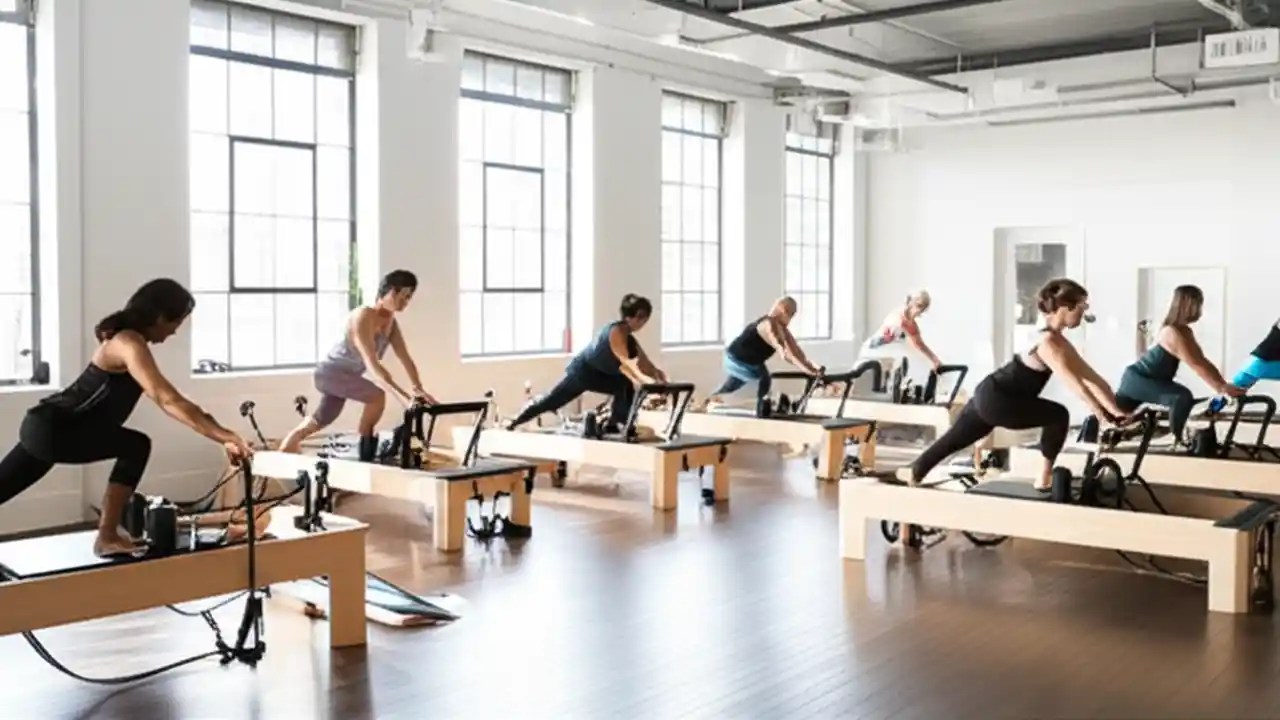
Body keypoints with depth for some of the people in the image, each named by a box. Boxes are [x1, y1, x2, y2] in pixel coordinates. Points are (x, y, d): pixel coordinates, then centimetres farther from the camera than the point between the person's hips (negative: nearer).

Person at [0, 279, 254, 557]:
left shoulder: (126, 339, 11)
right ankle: (108, 538, -5)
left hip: (44, 426, 10)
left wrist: (219, 434, 3)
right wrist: (226, 436, -30)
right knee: (136, 447, -10)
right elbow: (170, 402, -29)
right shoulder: (130, 344, -20)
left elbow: (168, 399, 10)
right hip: (51, 430, -10)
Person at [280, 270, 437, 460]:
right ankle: (362, 453, -13)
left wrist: (418, 390, -26)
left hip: (347, 375, 9)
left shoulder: (391, 323, -3)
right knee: (377, 395, -27)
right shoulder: (363, 317, -30)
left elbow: (406, 359, -9)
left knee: (317, 423, 22)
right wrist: (403, 396, -49)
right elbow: (371, 364, -40)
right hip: (330, 372, -9)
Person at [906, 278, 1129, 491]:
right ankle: (1045, 480, 2)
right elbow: (1078, 387, -24)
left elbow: (1092, 378, 8)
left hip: (989, 397, 10)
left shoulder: (1059, 341, 9)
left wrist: (1117, 411, 2)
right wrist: (1107, 419, -20)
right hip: (993, 399, -10)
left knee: (951, 442, 18)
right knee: (1058, 415, -7)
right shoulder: (1047, 342, -22)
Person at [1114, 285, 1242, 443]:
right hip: (1137, 380, -10)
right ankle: (1175, 439, -17)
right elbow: (1196, 366, -27)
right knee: (1183, 397, -28)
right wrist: (1222, 387, -28)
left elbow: (1203, 362, 2)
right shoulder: (1172, 333, -24)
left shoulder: (1185, 331, 6)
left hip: (1137, 380, 10)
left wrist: (1224, 385, -7)